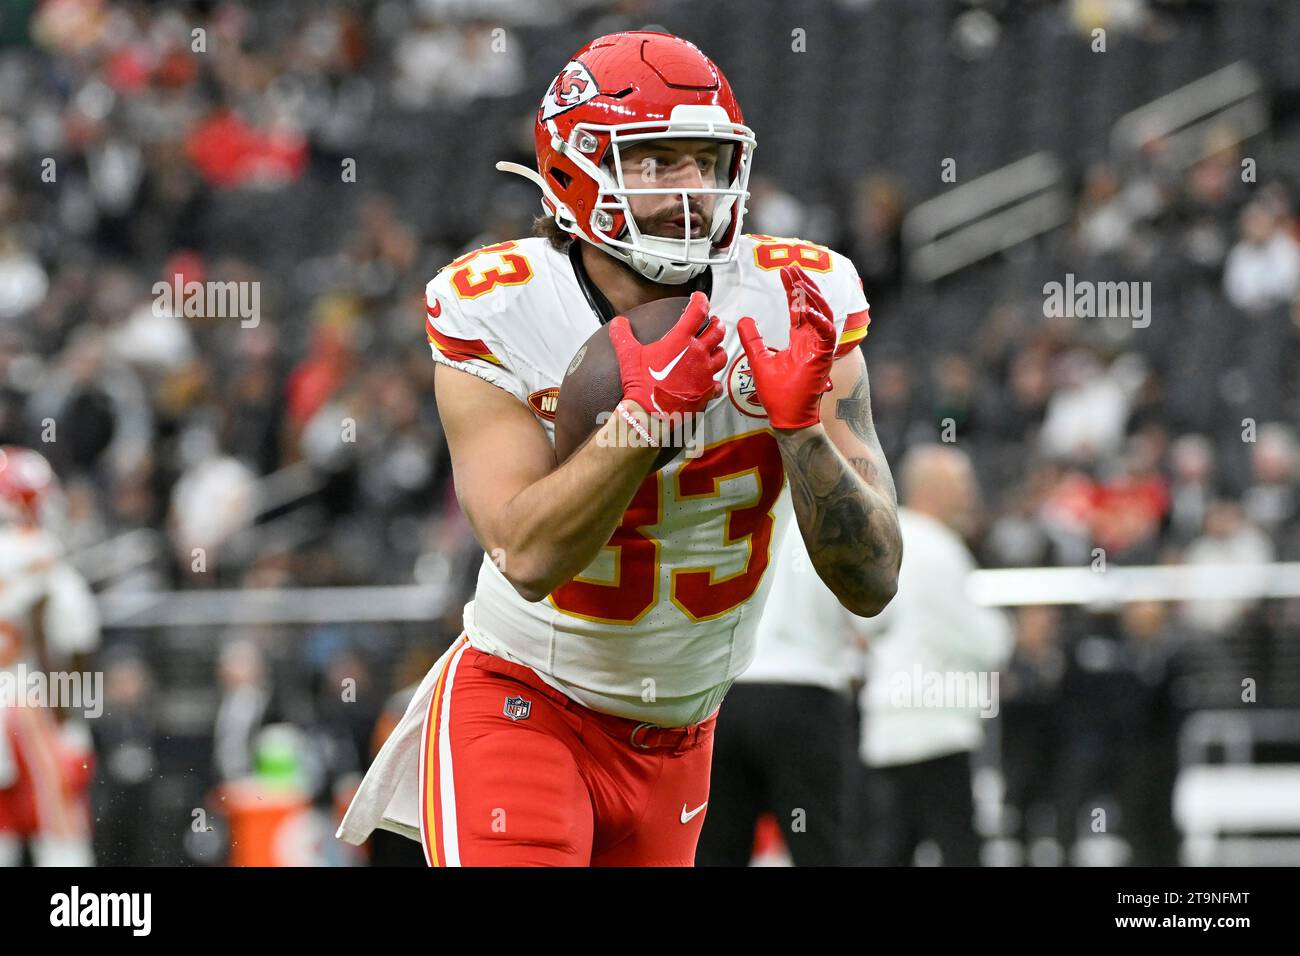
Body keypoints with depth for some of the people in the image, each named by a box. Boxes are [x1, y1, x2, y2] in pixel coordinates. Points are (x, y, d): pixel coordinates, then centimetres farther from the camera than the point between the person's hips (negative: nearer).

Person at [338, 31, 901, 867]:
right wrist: (646, 412, -35)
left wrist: (802, 421, -29)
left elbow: (872, 583, -14)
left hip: (677, 740, 4)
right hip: (522, 705, -4)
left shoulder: (790, 310, -10)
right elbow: (528, 556, -26)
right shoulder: (499, 317, -15)